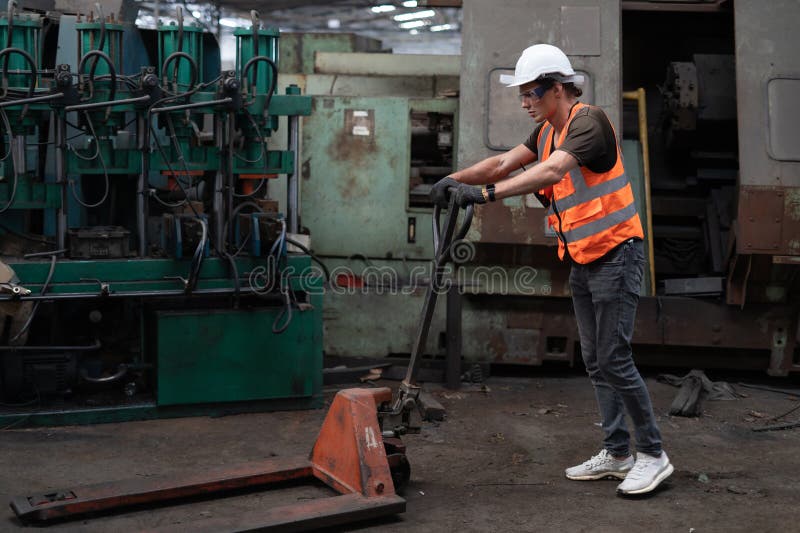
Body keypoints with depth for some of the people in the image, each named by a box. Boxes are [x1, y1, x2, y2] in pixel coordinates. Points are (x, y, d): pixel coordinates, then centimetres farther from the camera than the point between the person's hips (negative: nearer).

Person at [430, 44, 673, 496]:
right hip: (582, 259, 10)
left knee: (614, 359, -8)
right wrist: (455, 179, -9)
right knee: (596, 362, 11)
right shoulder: (548, 130, 11)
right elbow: (503, 163, 7)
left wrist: (487, 193, -39)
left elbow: (553, 172, -33)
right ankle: (616, 454, 21)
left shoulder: (588, 121, -18)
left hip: (615, 253, -9)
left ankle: (653, 454, 6)